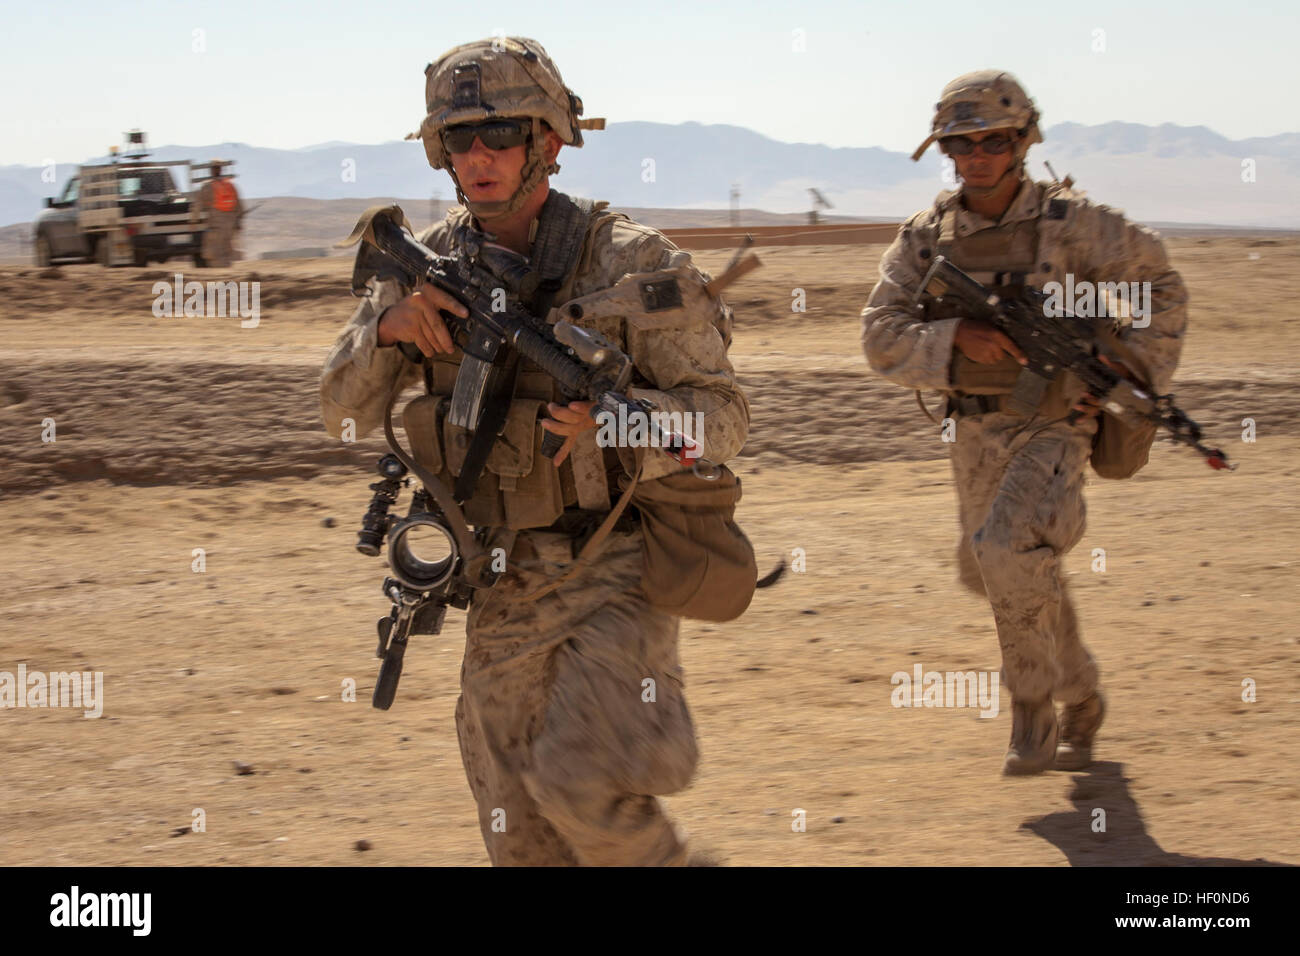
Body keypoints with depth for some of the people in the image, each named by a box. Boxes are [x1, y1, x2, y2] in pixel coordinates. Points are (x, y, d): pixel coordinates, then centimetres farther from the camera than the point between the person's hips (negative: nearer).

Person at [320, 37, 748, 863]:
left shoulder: (630, 261, -11)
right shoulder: (429, 266, 3)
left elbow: (724, 417, -10)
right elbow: (347, 411, 3)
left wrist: (610, 416, -29)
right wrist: (388, 326, -17)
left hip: (612, 573, -5)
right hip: (504, 587, 5)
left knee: (584, 785, -24)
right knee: (525, 842, 8)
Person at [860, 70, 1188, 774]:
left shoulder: (1070, 223, -11)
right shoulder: (926, 238, -2)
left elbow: (1161, 282, 3)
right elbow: (882, 339, -9)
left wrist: (1139, 372, -6)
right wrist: (955, 340, -26)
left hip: (1053, 430, -5)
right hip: (975, 434, 6)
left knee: (1008, 551, -28)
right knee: (992, 575, 19)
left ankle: (1035, 707, -11)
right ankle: (1080, 699, 43)